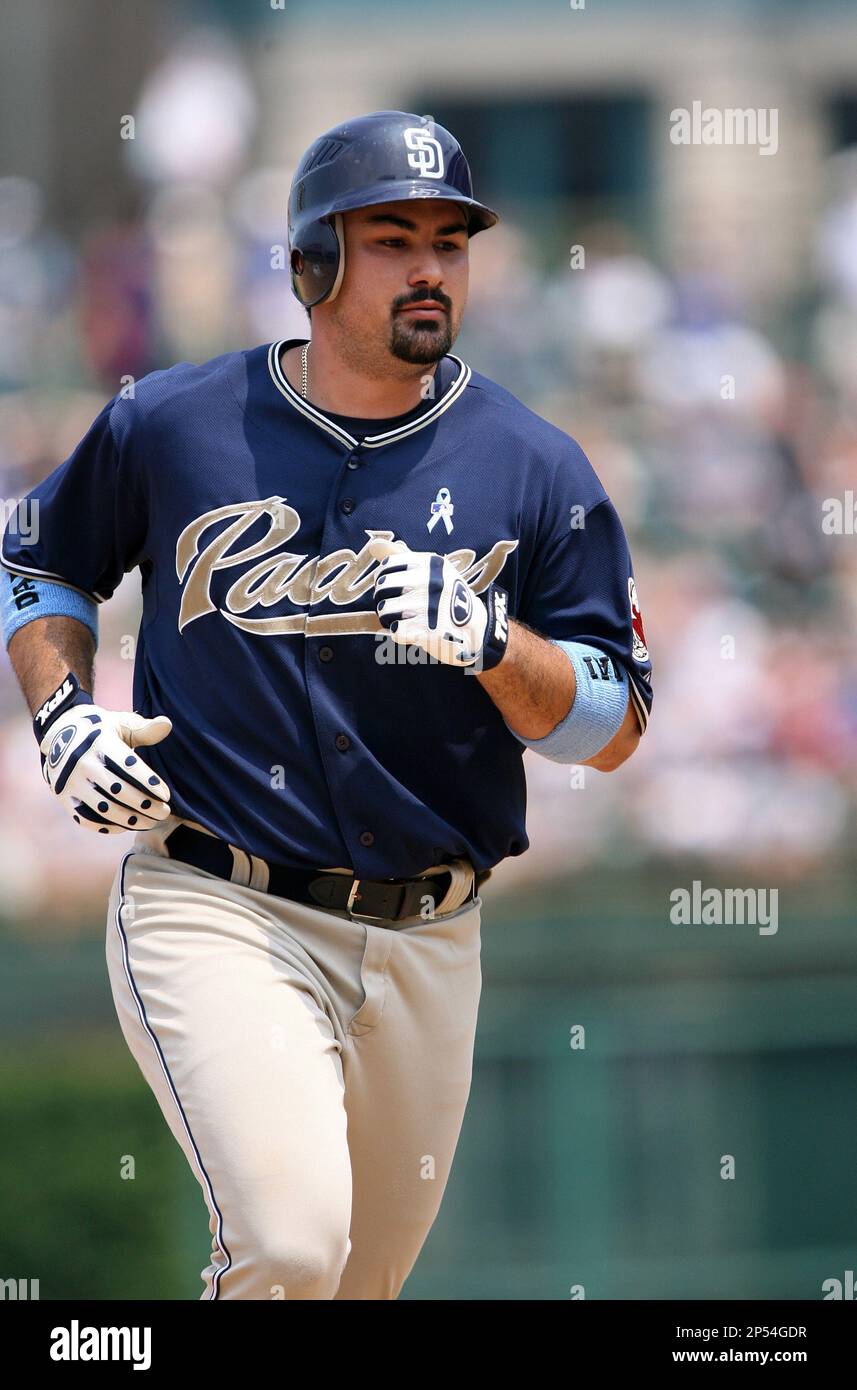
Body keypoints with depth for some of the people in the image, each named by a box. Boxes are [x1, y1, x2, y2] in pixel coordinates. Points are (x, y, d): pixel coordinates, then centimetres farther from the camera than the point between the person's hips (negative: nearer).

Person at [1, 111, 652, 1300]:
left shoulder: (536, 469, 2)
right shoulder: (169, 426, 1)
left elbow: (613, 730, 1)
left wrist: (490, 640, -17)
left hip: (426, 945, 3)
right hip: (217, 918, -3)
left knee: (367, 1272, 14)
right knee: (291, 1243, -26)